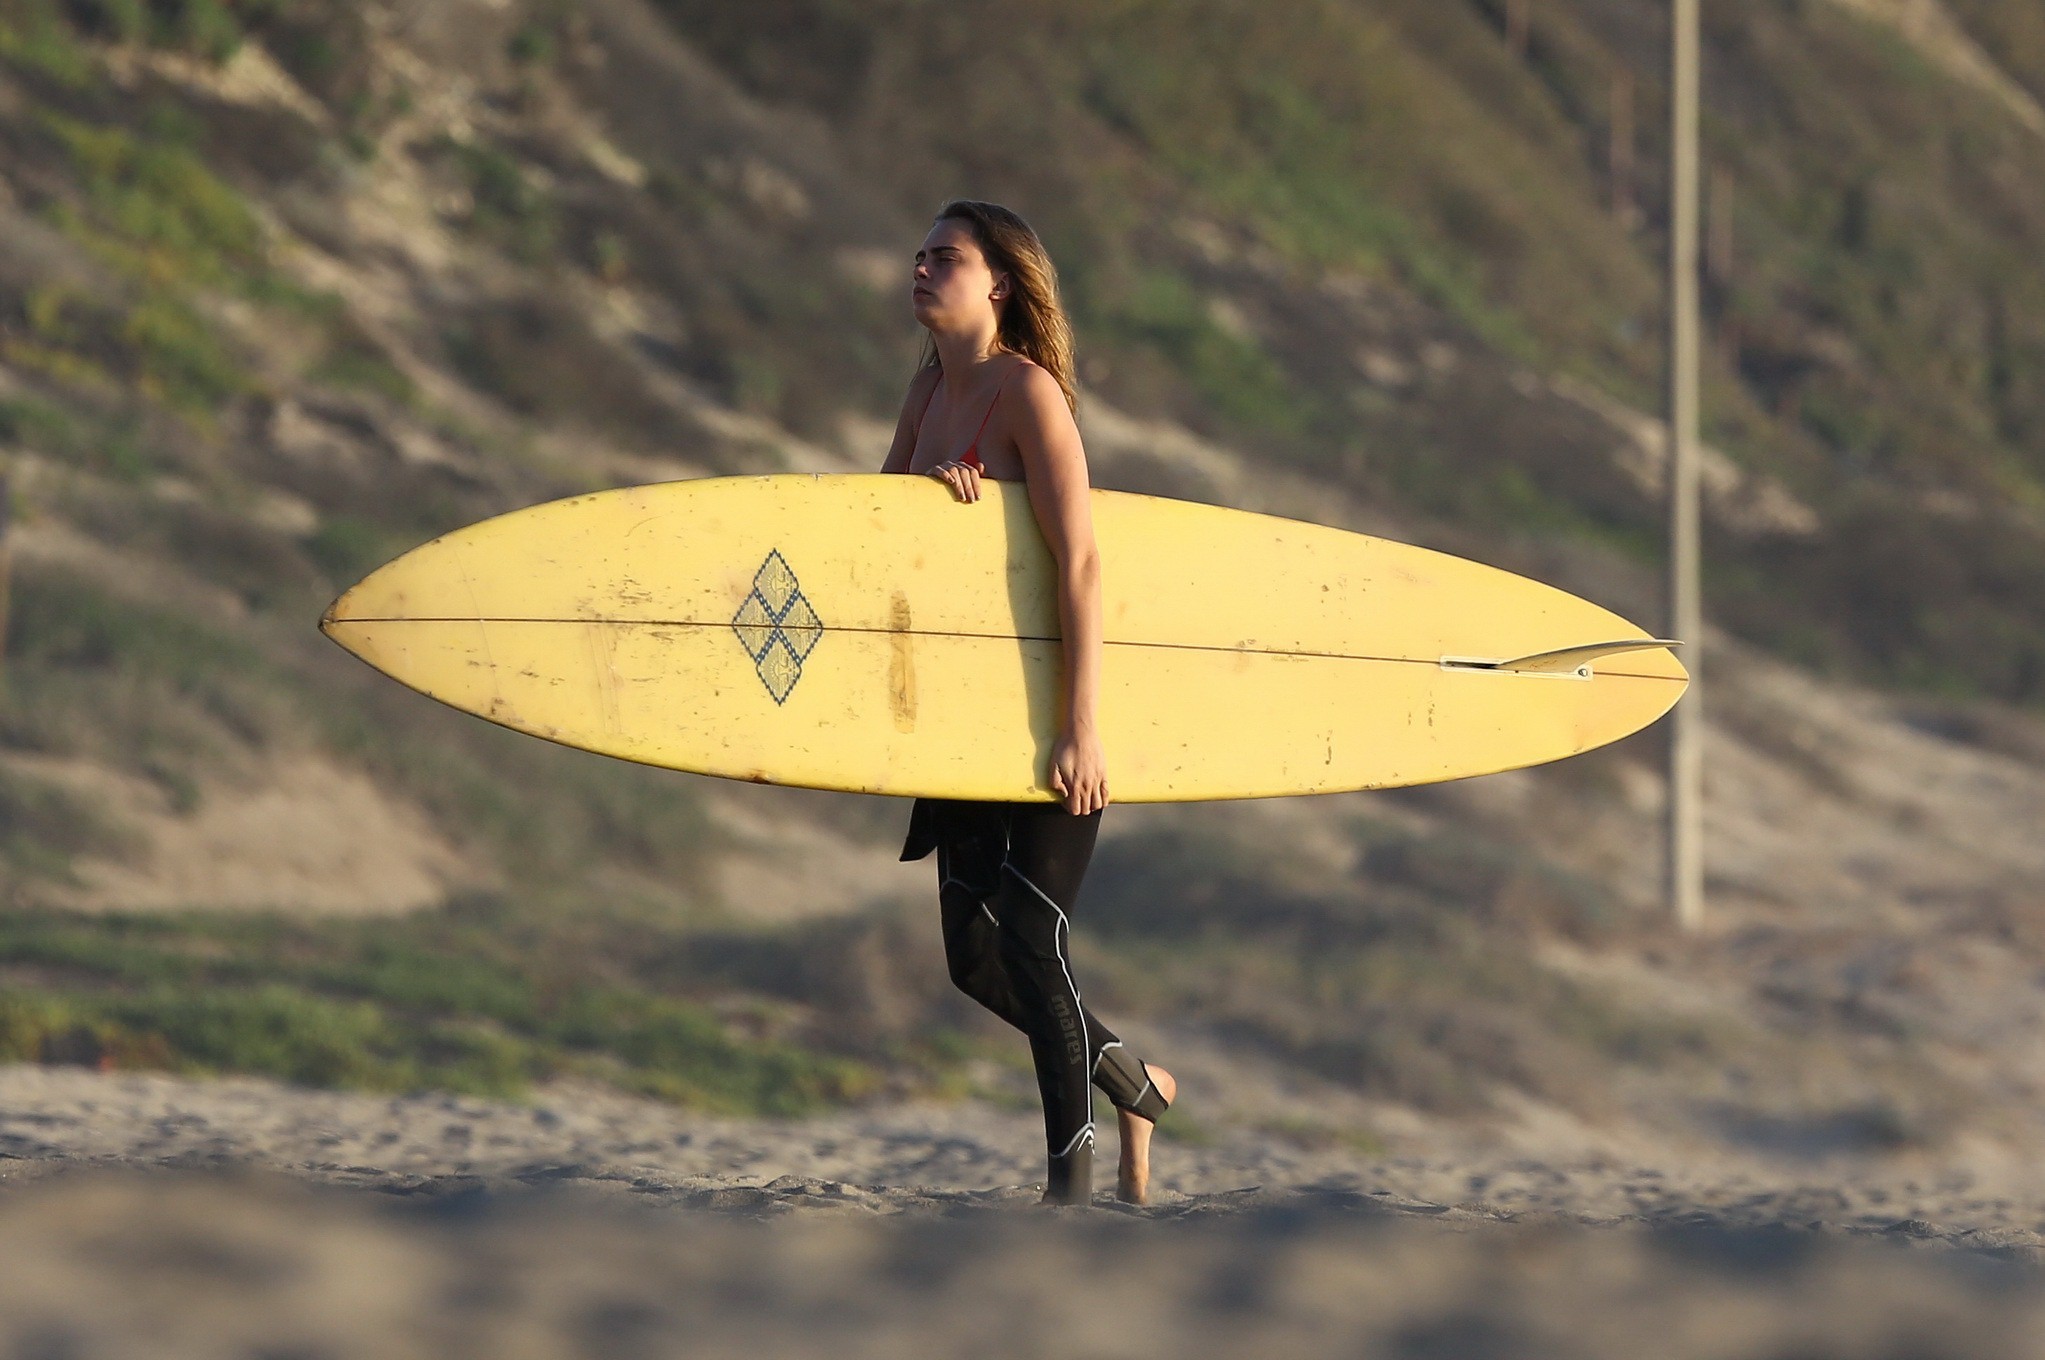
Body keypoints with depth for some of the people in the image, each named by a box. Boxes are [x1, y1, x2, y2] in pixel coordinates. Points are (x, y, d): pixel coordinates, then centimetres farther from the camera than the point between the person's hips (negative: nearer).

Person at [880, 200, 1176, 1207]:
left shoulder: (1027, 388, -15)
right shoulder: (931, 386, 8)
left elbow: (1079, 563, -21)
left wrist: (1080, 727, -26)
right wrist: (925, 480, -16)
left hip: (1046, 713, -8)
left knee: (1029, 943, -9)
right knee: (974, 957, 8)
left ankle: (1073, 1179, 1)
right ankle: (1134, 1083, 28)